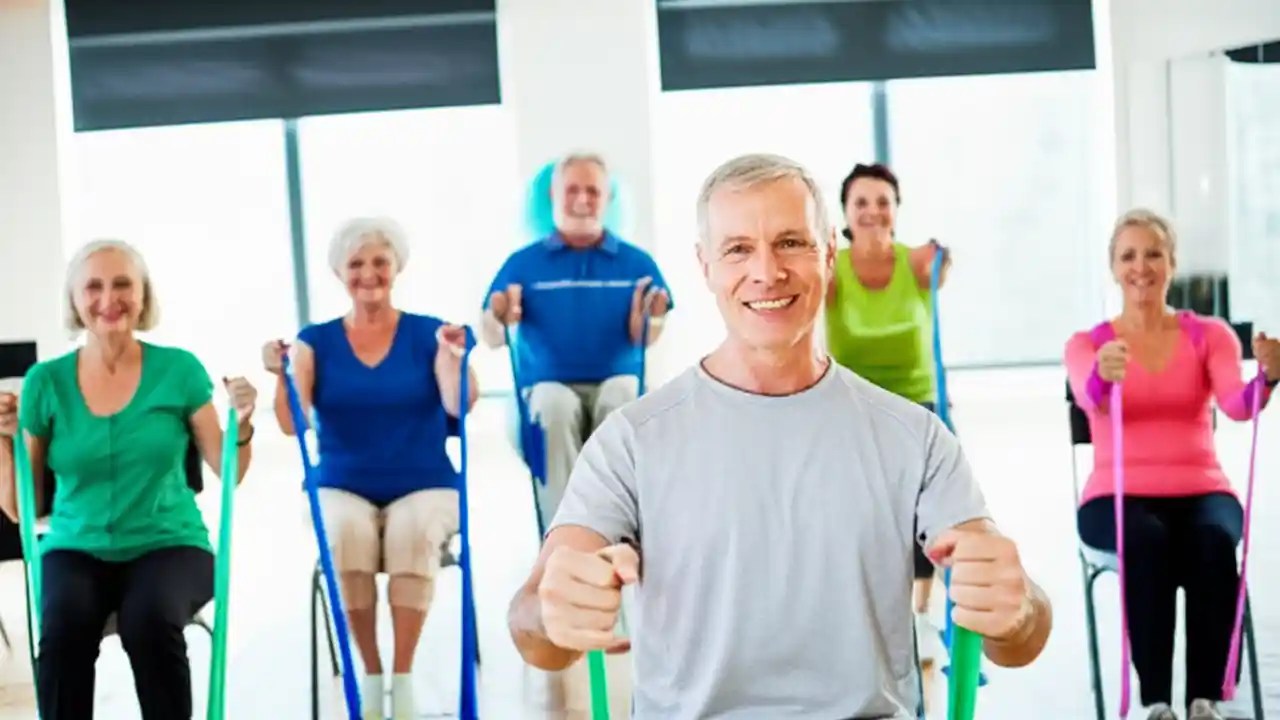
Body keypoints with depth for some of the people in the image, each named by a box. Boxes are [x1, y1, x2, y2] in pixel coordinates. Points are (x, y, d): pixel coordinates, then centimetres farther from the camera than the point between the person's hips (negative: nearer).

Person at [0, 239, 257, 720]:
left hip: (168, 545, -1)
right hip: (77, 549, 1)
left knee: (151, 619, -34)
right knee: (63, 625, -33)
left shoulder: (179, 369, -1)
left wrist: (241, 424, -14)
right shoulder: (46, 382, 0)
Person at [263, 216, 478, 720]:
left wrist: (455, 358, -33)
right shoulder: (316, 341, 4)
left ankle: (403, 676, -22)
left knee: (412, 531, -34)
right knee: (346, 533, -33)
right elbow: (293, 424, -9)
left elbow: (459, 405, -15)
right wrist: (283, 376, -27)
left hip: (425, 487, -1)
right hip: (340, 488, 1)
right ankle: (370, 674, -17)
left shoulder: (428, 333, 1)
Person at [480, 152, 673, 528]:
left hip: (615, 381, 0)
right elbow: (493, 339, 4)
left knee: (624, 398, -35)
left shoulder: (636, 262, 8)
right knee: (554, 405, -35)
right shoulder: (523, 263, 6)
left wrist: (652, 318, -19)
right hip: (547, 385, 0)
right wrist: (497, 319, -20)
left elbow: (642, 339, 5)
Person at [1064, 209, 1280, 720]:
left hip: (1199, 491, 1)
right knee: (1147, 540, -36)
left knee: (1214, 541, -34)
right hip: (1117, 496, -1)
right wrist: (1104, 375, -44)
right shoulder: (1087, 343, 5)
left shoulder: (1211, 334, 7)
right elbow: (1087, 398, -19)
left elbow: (1237, 405, -12)